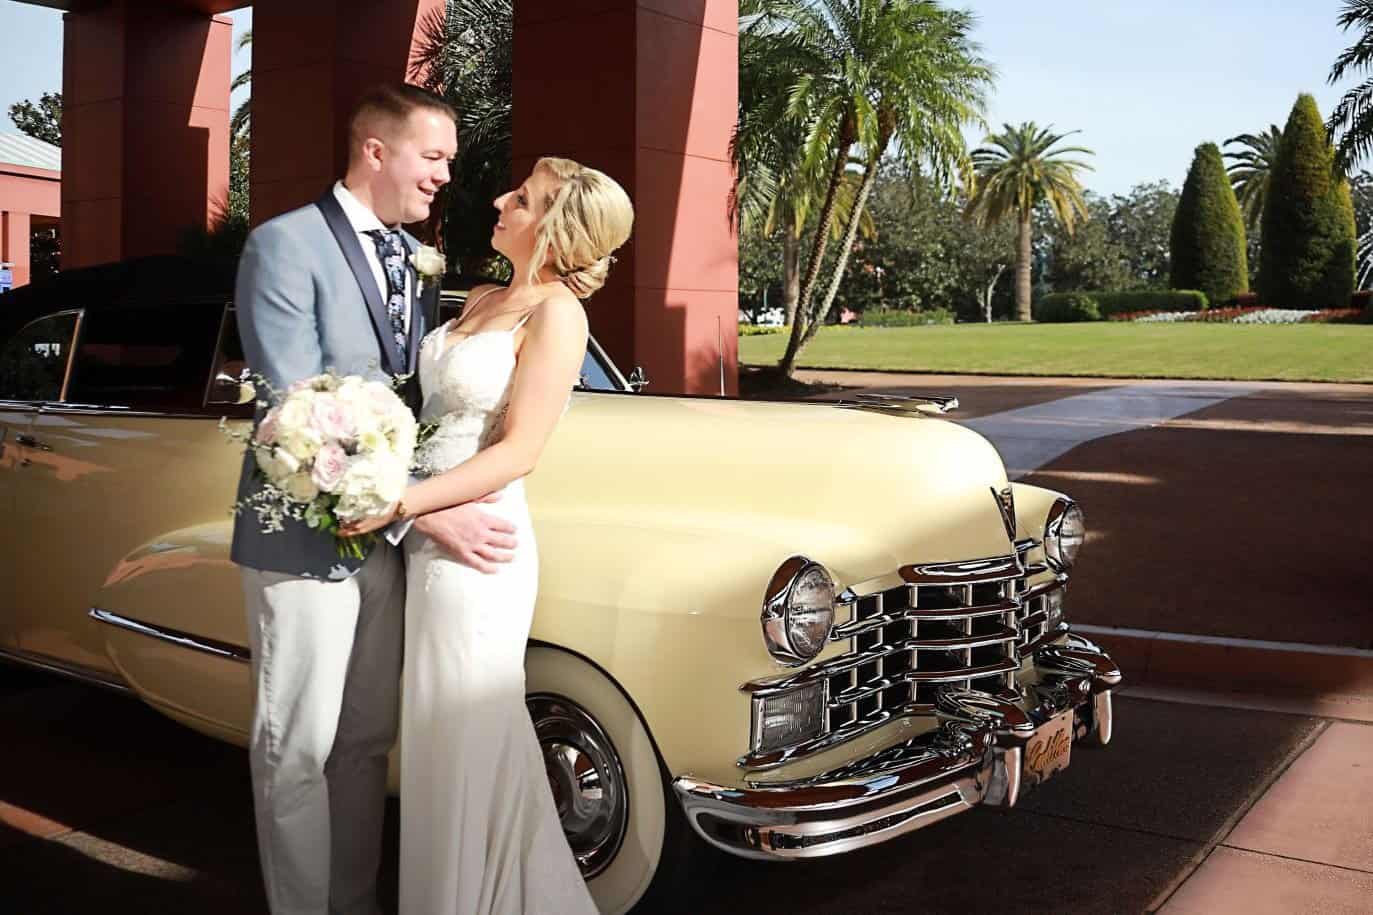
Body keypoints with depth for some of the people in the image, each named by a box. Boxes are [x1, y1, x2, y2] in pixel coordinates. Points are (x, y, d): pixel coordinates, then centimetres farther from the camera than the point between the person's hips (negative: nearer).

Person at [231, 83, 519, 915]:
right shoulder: (285, 245, -13)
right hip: (308, 534, -7)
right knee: (300, 750, 4)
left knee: (367, 741, 15)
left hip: (385, 530, 7)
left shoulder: (410, 254, 10)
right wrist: (429, 512, -24)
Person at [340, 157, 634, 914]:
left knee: (466, 742, 4)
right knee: (448, 738, 18)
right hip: (429, 541, 8)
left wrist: (401, 503, -20)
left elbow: (517, 452, -17)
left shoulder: (556, 313, -13)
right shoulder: (482, 299, 10)